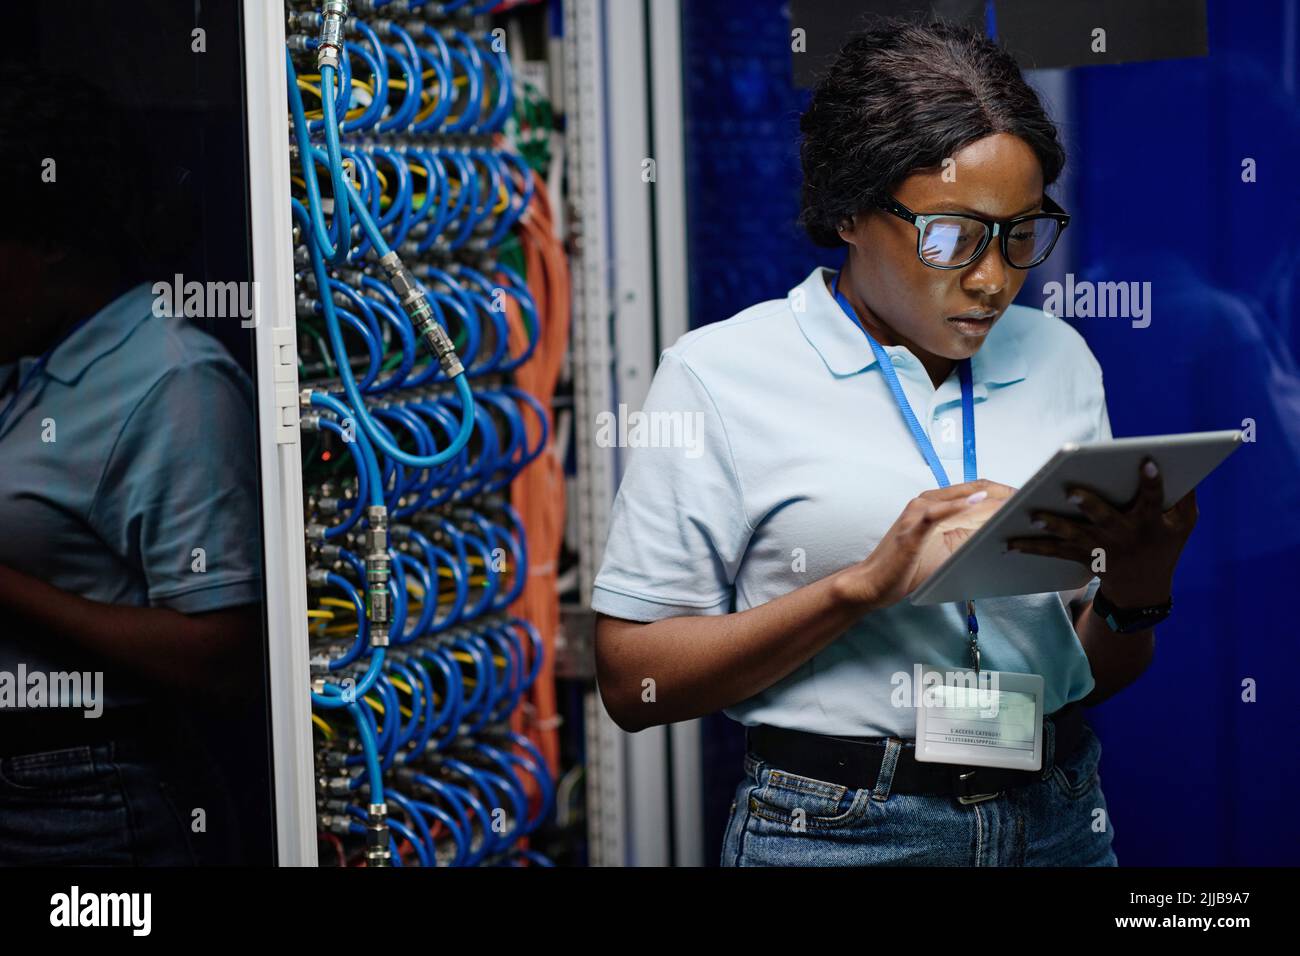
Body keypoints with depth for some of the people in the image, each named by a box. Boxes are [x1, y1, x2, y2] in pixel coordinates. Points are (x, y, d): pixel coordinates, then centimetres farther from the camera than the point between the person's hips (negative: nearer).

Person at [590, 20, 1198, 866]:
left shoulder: (1057, 359, 4)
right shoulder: (723, 375, -9)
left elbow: (1097, 674, 10)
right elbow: (632, 681, -13)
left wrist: (1138, 597, -12)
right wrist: (866, 583, -22)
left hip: (1056, 818, 4)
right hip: (833, 829, -4)